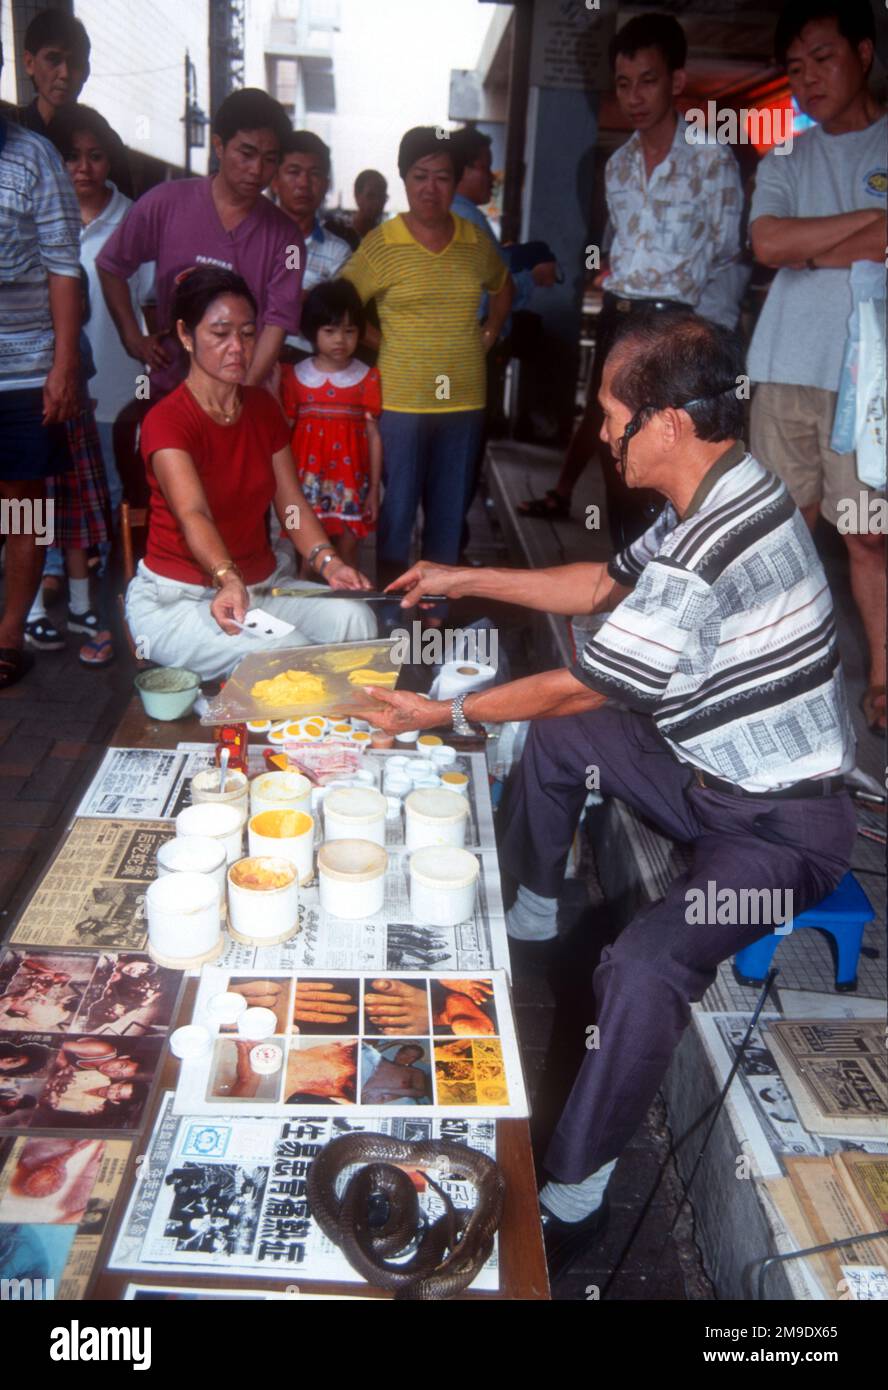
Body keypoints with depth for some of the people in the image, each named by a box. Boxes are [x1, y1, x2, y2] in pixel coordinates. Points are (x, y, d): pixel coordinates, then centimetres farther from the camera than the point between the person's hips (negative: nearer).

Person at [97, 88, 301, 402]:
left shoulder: (284, 234, -1)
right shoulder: (165, 204, 0)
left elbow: (278, 322, -9)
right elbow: (111, 266, 11)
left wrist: (244, 393, -20)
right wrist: (133, 338, 3)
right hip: (169, 388, 1)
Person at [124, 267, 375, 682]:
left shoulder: (263, 407, 7)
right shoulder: (165, 422, -16)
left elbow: (291, 502, 1)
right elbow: (193, 516, -34)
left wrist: (327, 562, -19)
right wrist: (228, 579, -54)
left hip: (260, 585, 6)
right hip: (176, 600, -6)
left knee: (355, 618, -23)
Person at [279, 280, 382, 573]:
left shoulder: (367, 378, 1)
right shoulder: (296, 376, 3)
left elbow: (374, 436, 1)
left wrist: (374, 489, 0)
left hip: (350, 484, 0)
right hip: (307, 481, 0)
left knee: (346, 558, 6)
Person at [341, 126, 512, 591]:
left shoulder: (476, 242, 7)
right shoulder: (381, 244, -5)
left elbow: (502, 287, 25)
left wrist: (490, 333, 13)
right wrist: (381, 344, -7)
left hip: (464, 397, 4)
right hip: (402, 399, -4)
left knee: (450, 506, 10)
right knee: (398, 506, 2)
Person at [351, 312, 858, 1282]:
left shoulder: (708, 549, -30)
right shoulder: (711, 499, 3)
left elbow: (582, 687, -22)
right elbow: (602, 585, 16)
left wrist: (447, 714, -9)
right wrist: (464, 580, 15)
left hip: (783, 824, -10)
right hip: (717, 768, 10)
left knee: (643, 965, -31)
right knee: (554, 742, 17)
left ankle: (571, 1199, -12)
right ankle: (529, 923, 34)